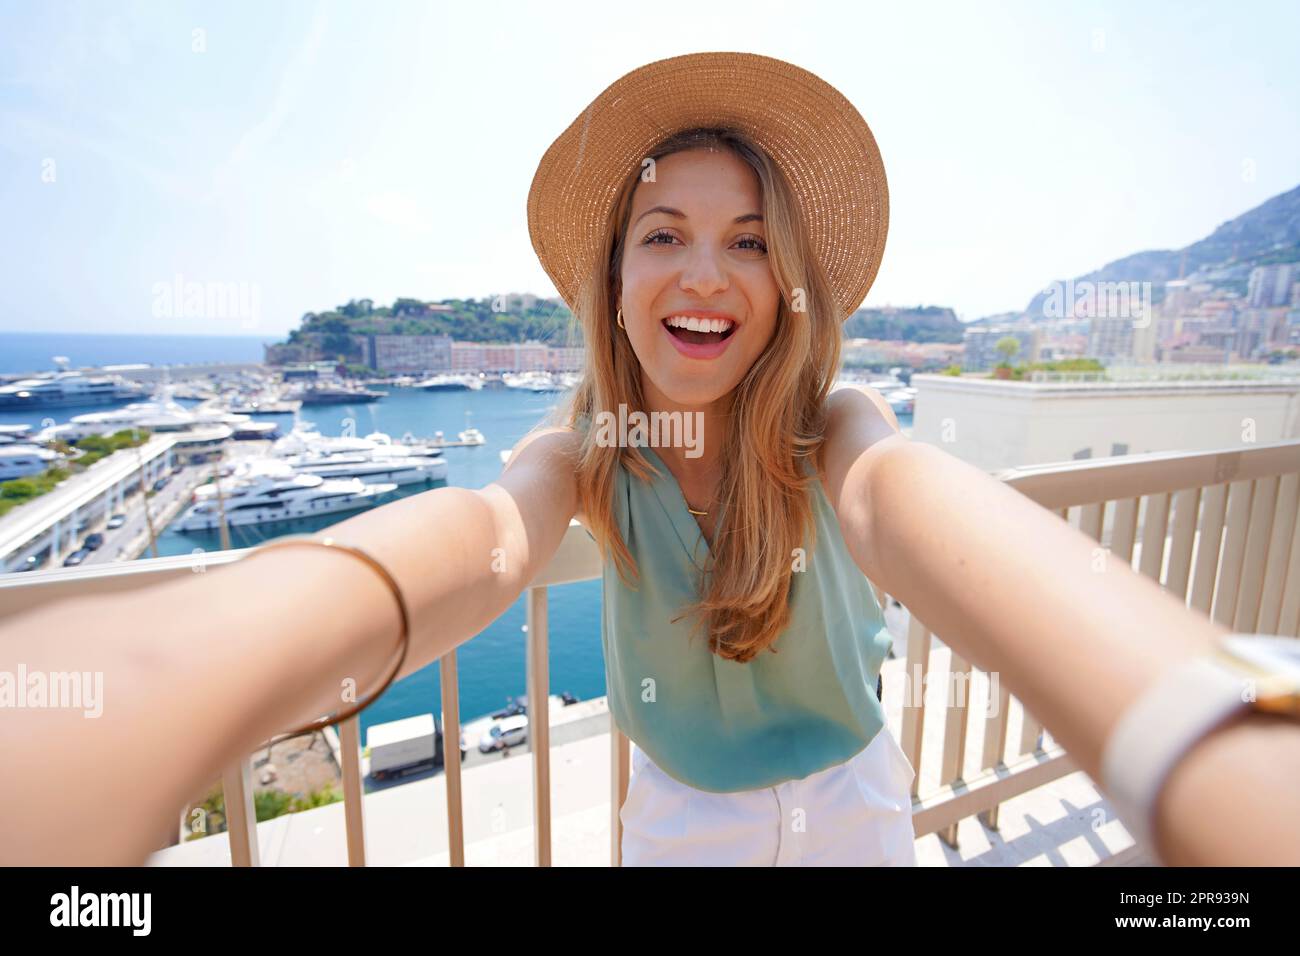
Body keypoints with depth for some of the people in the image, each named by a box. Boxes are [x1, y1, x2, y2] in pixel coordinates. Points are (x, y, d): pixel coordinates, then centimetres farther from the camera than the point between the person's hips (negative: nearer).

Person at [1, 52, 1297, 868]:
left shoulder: (837, 426, -21)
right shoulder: (585, 446, -19)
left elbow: (902, 500, -46)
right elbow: (484, 533, -43)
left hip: (852, 802, 0)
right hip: (682, 815, 1)